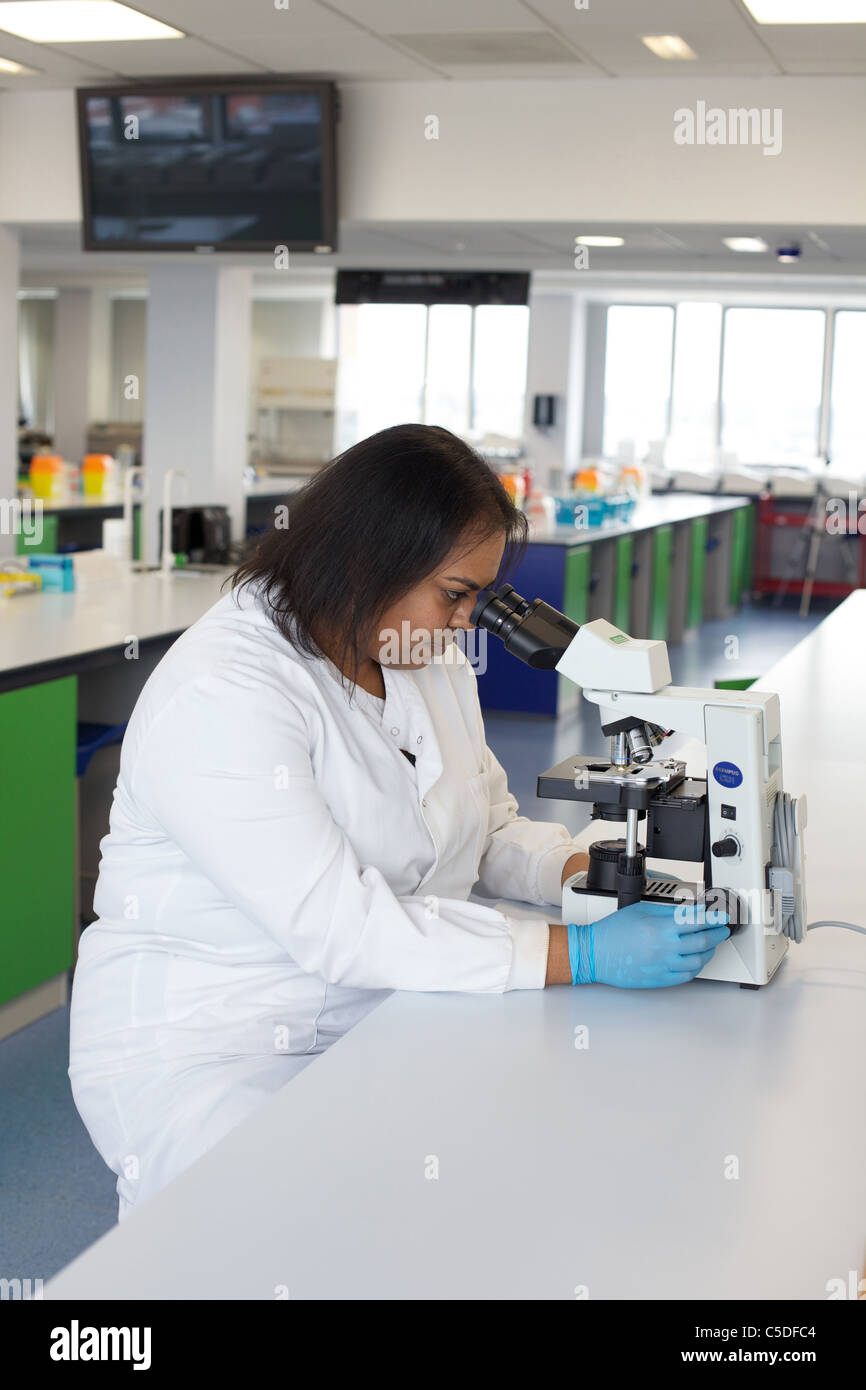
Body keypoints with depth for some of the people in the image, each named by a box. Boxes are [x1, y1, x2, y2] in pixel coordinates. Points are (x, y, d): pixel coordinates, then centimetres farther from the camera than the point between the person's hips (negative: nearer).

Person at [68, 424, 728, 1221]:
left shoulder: (427, 659, 6)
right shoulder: (219, 700, -21)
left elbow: (492, 829, 16)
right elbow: (339, 925, -27)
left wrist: (592, 874, -6)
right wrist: (579, 955, -28)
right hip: (207, 1056, -7)